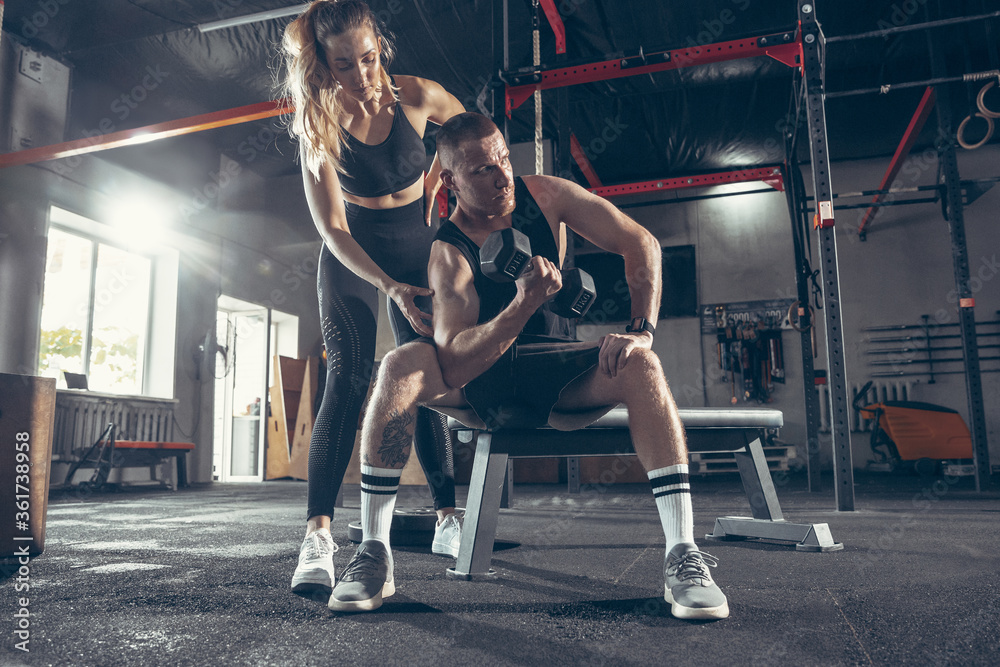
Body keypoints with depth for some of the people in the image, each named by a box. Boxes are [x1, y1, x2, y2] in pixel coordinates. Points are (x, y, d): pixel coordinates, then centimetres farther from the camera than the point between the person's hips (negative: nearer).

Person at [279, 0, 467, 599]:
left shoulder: (417, 96, -13)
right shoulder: (318, 124, -15)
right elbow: (332, 227, -20)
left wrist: (441, 169, -4)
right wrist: (389, 287, -31)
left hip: (419, 251, 2)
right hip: (352, 257, -1)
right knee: (347, 376, -19)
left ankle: (449, 514, 7)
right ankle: (319, 533, -25)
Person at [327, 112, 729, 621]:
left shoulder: (544, 195, -5)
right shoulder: (449, 253, -15)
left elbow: (640, 243, -5)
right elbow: (452, 366, -29)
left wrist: (640, 328, -19)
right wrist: (523, 304, -42)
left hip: (557, 379, 2)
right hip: (477, 387, -1)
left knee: (639, 364, -29)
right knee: (402, 365, -30)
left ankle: (682, 556, -28)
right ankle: (373, 554, -23)